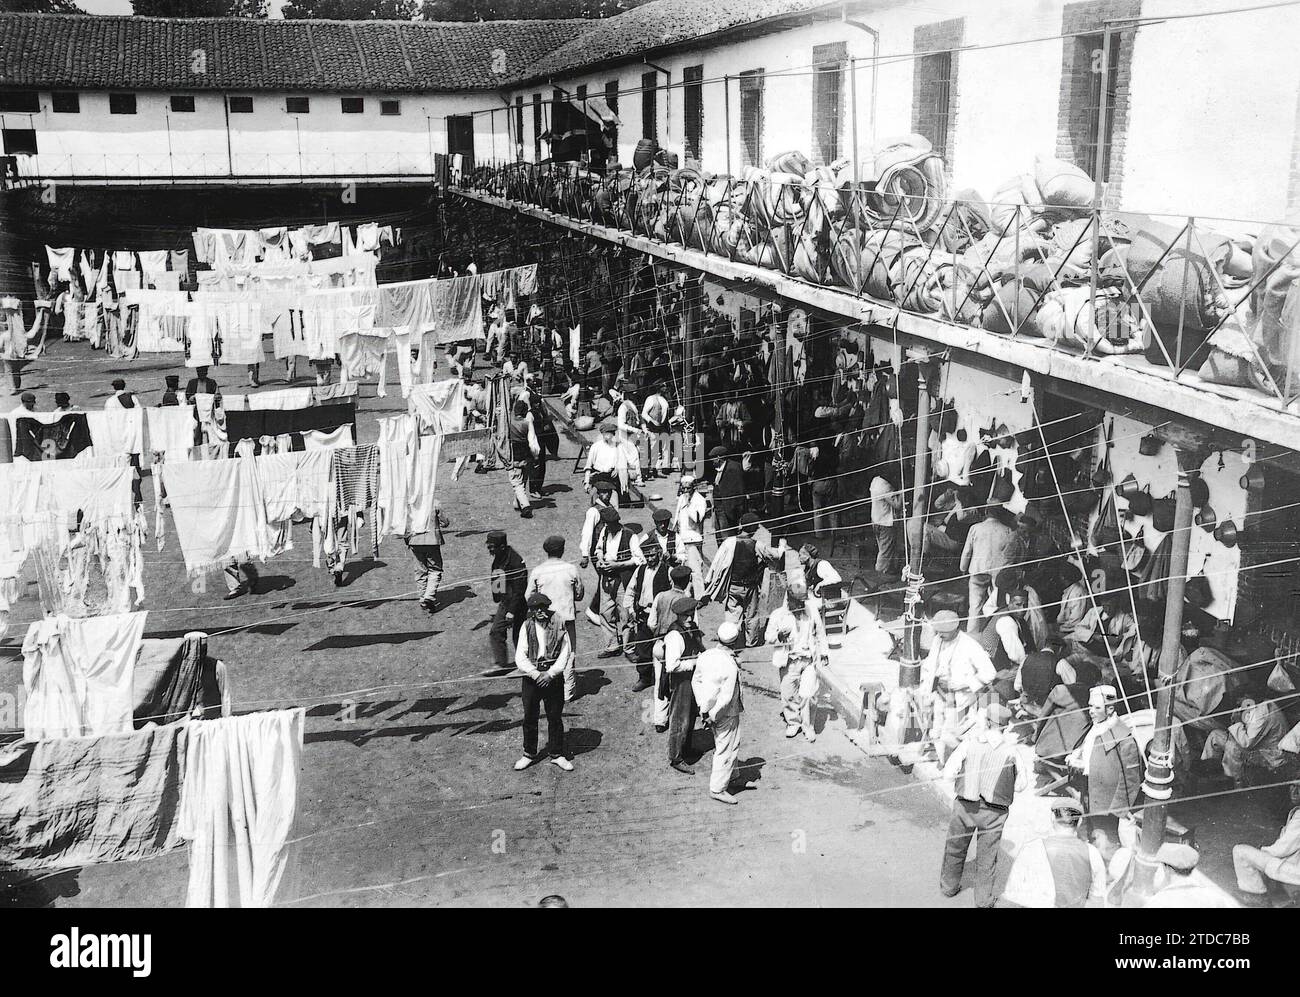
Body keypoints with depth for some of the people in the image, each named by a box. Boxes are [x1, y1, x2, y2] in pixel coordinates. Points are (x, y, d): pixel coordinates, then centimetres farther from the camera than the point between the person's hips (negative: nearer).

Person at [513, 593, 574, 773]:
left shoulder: (558, 626, -4)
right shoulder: (527, 627, -2)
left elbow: (565, 654, -6)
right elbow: (520, 658, -6)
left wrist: (550, 674, -15)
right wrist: (536, 674, -16)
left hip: (554, 677, -1)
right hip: (531, 677, 1)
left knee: (555, 718, 8)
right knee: (529, 718, 9)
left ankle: (556, 754, 22)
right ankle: (529, 754, 24)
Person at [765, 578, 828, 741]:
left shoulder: (812, 613, 1)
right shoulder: (778, 615, -4)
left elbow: (820, 633, 16)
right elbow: (768, 637, -1)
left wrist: (823, 652, 17)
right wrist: (779, 635, -22)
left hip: (809, 660, 0)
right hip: (789, 662, 0)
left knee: (807, 694, -8)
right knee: (788, 694, 5)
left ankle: (808, 726, 10)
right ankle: (793, 722, 28)